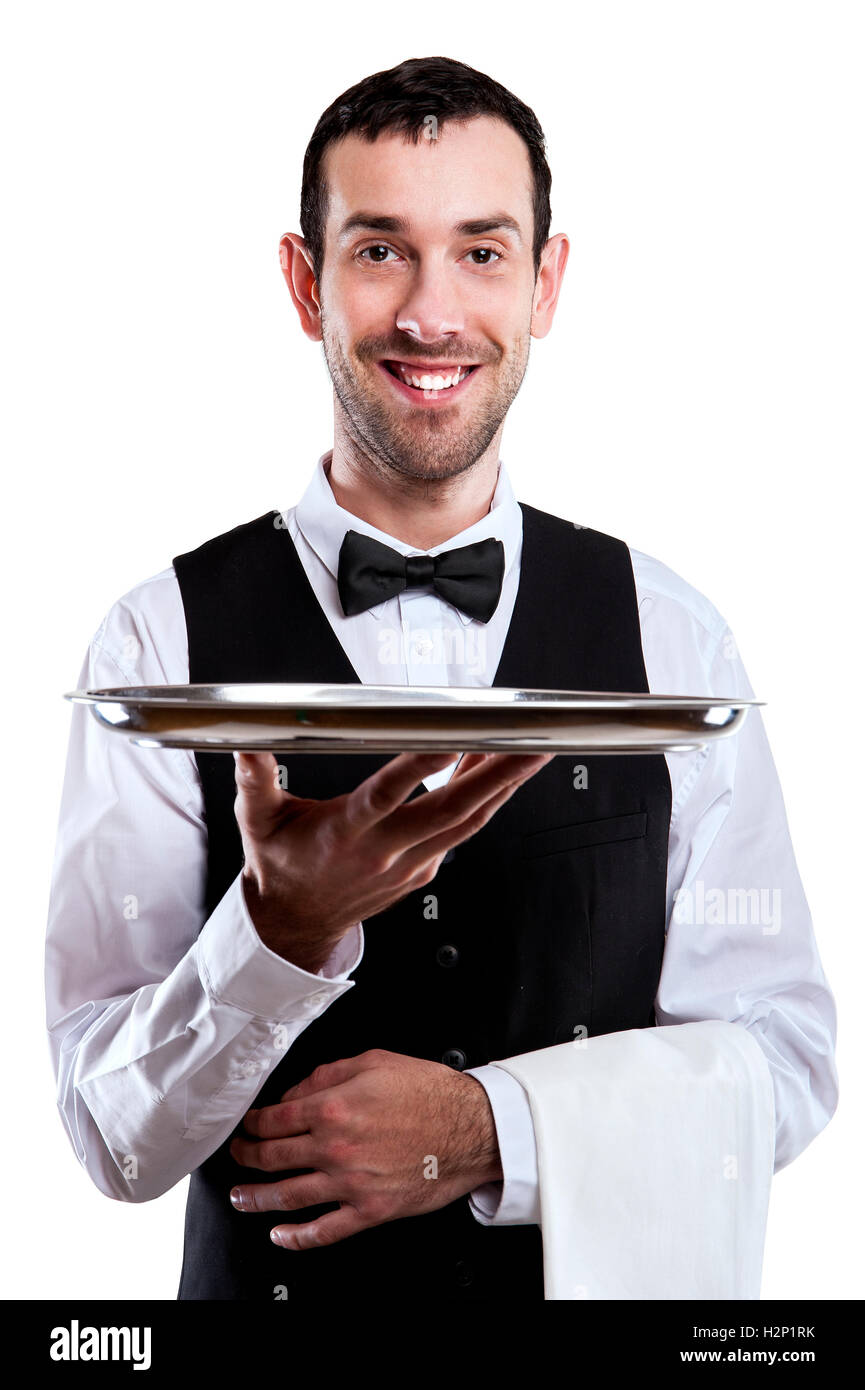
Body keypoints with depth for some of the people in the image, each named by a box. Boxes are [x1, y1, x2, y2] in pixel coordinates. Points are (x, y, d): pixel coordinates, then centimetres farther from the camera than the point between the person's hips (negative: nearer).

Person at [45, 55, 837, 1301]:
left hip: (607, 1283, 2)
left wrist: (492, 1132, -17)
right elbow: (117, 1142, -11)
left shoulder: (669, 634, -5)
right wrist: (285, 927, -28)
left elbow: (782, 1055, -4)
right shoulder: (162, 643, -10)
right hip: (273, 1280, -1)